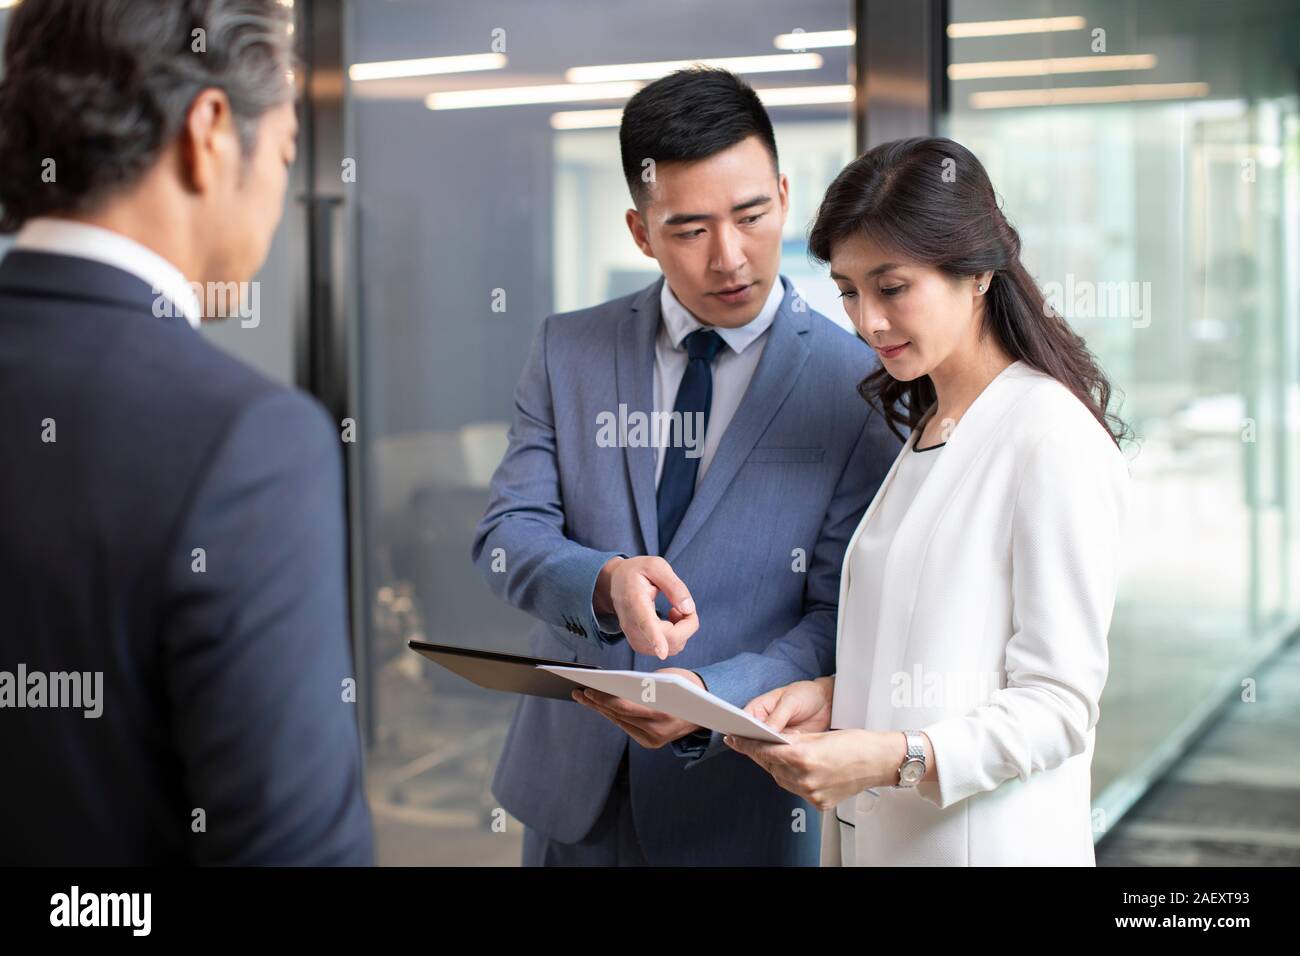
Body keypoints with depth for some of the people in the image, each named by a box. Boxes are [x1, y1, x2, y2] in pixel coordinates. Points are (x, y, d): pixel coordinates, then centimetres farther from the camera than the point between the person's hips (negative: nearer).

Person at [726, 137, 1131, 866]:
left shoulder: (1055, 438, -16)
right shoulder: (926, 428, 11)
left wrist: (895, 758, -29)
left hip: (990, 841, -8)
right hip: (876, 831, 8)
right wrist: (834, 695, -2)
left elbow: (1060, 708, -18)